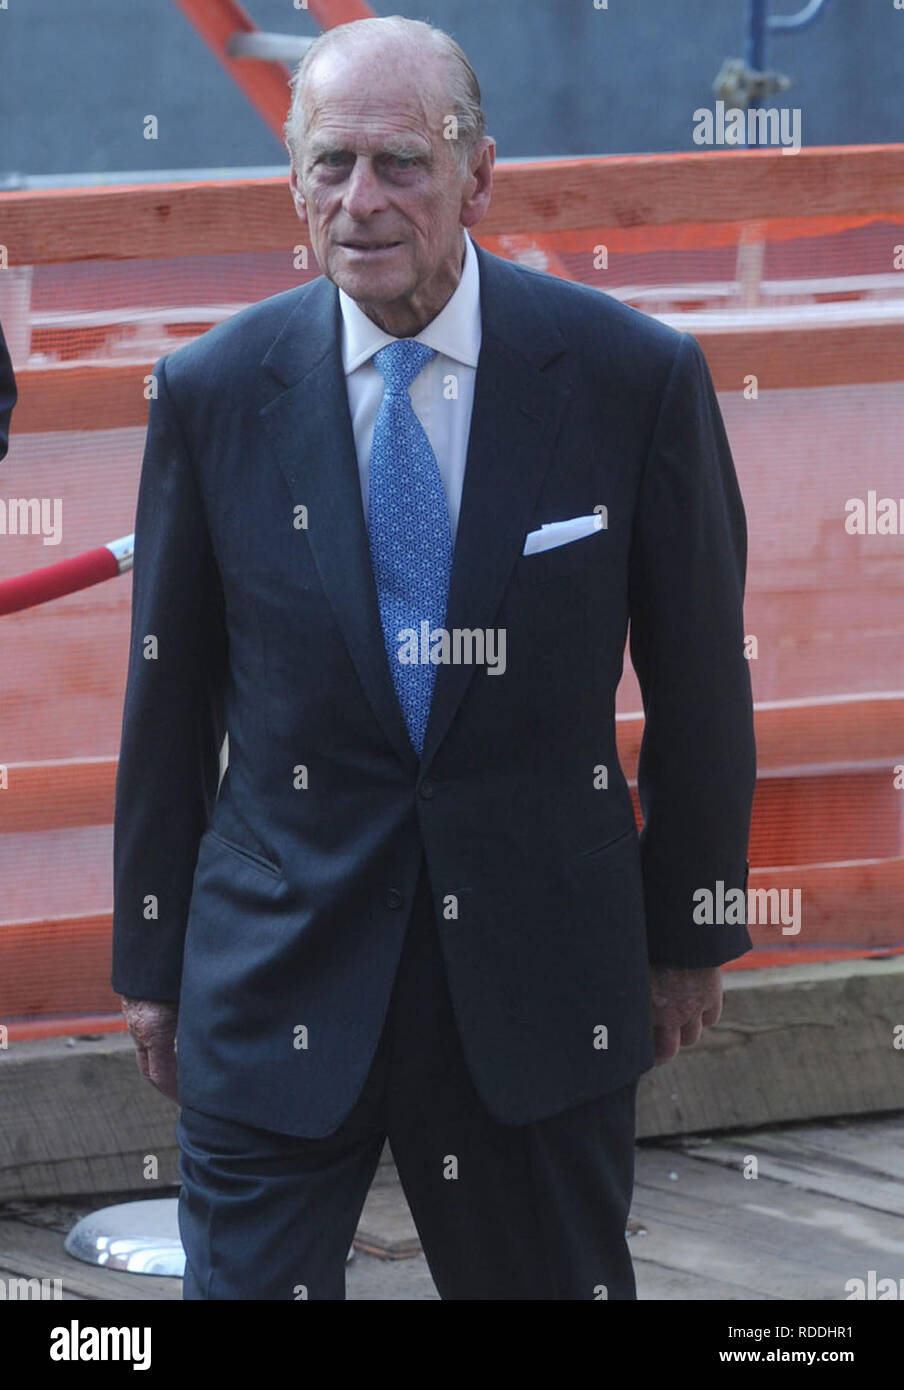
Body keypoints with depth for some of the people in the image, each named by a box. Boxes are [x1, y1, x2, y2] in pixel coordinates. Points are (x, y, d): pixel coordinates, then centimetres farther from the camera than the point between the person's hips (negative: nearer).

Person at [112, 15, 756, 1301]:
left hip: (541, 986, 0)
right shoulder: (214, 394, -3)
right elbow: (169, 690, 5)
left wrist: (692, 933, 8)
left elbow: (699, 677, 3)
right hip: (277, 979, 0)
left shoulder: (636, 377, -6)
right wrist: (151, 959, 9)